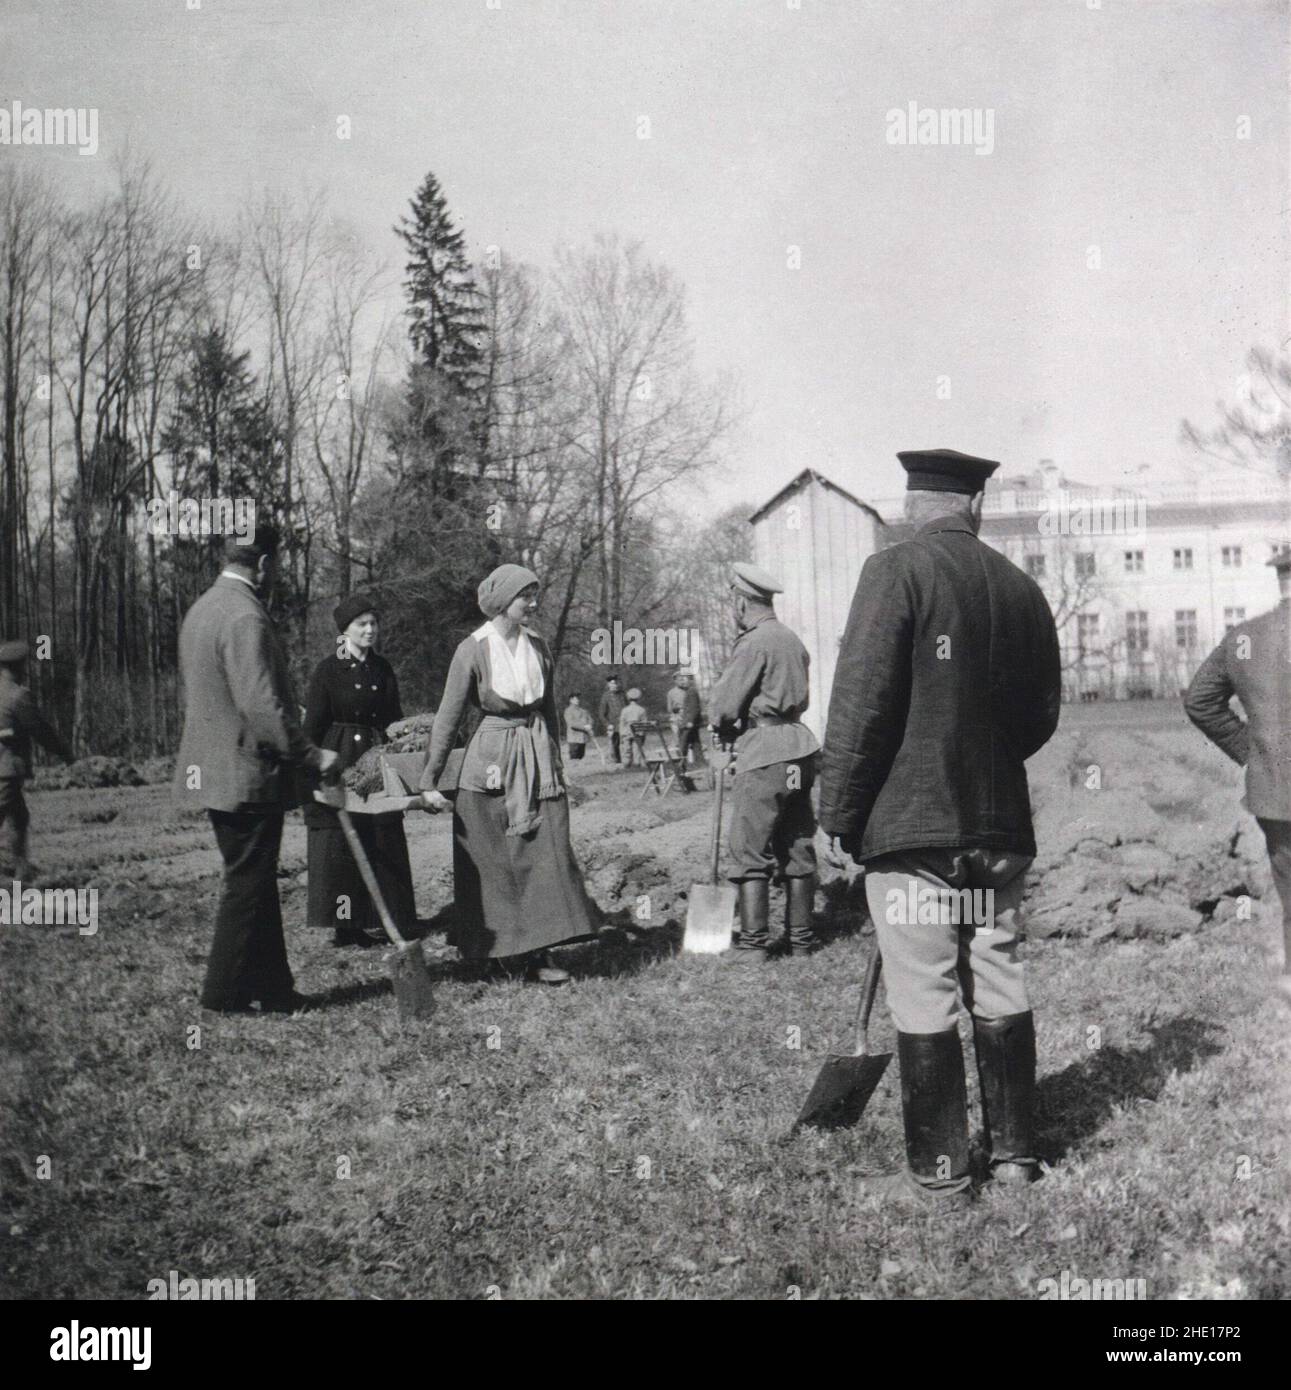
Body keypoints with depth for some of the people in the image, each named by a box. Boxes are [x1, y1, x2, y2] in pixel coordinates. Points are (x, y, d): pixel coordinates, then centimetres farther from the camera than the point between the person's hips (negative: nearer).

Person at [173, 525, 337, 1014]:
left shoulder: (201, 609, 13)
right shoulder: (245, 619, -19)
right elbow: (262, 706, -24)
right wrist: (312, 755, -16)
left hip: (212, 769, 10)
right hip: (247, 776, -10)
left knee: (254, 882, 15)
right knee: (248, 884, 0)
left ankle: (270, 986, 21)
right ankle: (225, 992, 8)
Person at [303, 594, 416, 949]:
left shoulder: (383, 670, 9)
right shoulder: (327, 671, -5)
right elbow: (313, 726, -5)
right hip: (338, 763, -5)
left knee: (382, 843, 5)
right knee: (339, 845, -2)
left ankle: (376, 920, 13)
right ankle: (344, 923, 5)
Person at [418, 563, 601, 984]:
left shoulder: (538, 646, 7)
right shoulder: (473, 650, -7)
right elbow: (448, 717, -4)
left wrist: (556, 764, 20)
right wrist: (429, 781, -6)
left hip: (539, 760, 4)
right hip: (491, 763, -4)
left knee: (548, 854, -2)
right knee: (495, 862, 2)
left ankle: (536, 952, 2)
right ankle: (503, 949, 14)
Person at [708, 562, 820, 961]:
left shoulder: (754, 643, -11)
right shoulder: (793, 640, 15)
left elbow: (722, 708, -11)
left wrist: (724, 728, 12)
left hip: (764, 752, -8)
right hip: (800, 745, 9)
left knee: (750, 850, -3)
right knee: (798, 848, 11)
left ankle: (752, 943, -3)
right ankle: (799, 938, 15)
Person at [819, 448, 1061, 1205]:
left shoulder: (898, 571, -9)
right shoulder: (1021, 586, 9)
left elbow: (861, 703, -14)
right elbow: (1042, 716, 15)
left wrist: (840, 817, -8)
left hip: (910, 825, -6)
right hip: (1000, 825, 6)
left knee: (924, 1001, 0)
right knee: (1001, 989, 14)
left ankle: (939, 1173, 7)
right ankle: (1016, 1153, 23)